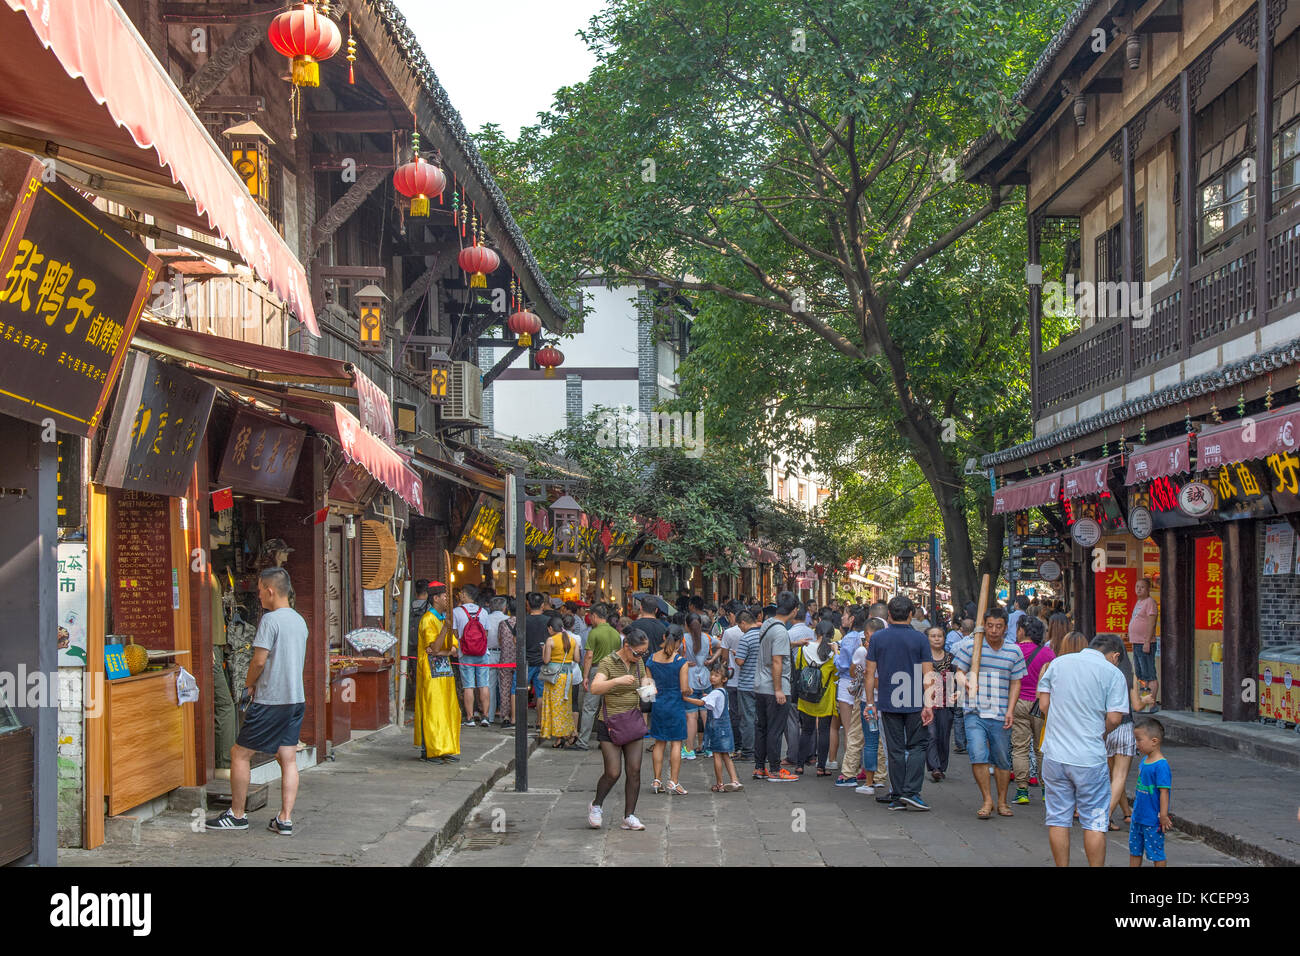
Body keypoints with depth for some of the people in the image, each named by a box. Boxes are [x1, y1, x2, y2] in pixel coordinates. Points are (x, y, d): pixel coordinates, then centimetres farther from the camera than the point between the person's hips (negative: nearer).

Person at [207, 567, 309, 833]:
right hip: (296, 699, 8)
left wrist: (248, 685, 2)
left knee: (240, 753, 5)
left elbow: (259, 660, -17)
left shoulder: (270, 620, -14)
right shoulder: (300, 620, 12)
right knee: (288, 758, 7)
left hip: (270, 702, -8)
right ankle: (285, 820, 5)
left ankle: (237, 815, 11)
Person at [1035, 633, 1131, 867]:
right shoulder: (1113, 673, -3)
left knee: (1058, 820, 10)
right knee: (1095, 823, 7)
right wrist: (1100, 736, 10)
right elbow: (1114, 718, -9)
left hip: (1055, 754, 3)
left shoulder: (1058, 662, 7)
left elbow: (1044, 704, 7)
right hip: (1090, 759, -3)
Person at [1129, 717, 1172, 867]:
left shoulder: (1161, 765, -21)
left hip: (1152, 819, -9)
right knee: (1134, 848, 17)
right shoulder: (1144, 761, 5)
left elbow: (1164, 792, -21)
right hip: (1138, 816, 9)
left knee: (1156, 852, 4)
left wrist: (1163, 816, -21)